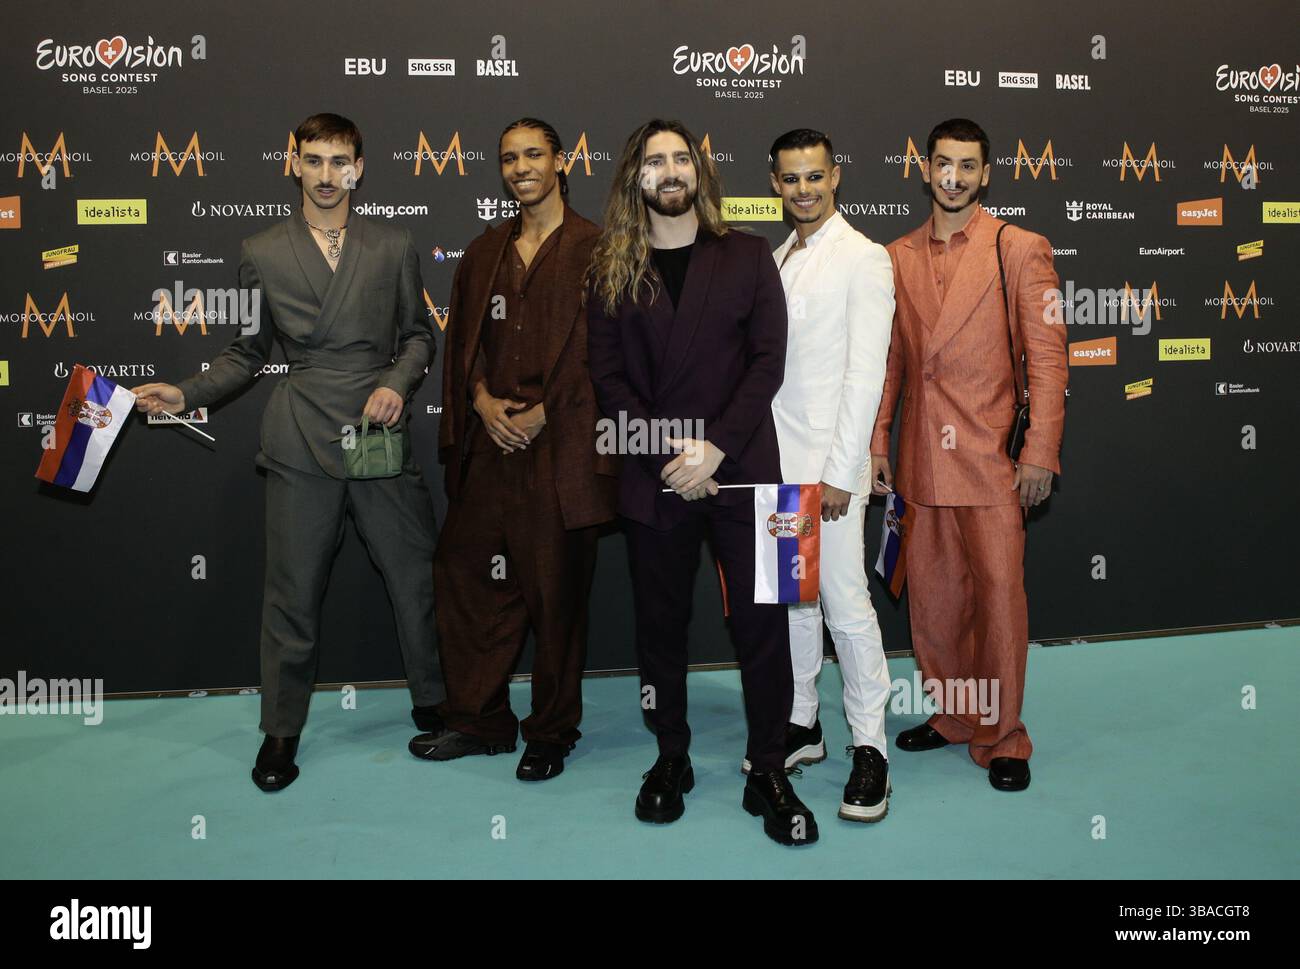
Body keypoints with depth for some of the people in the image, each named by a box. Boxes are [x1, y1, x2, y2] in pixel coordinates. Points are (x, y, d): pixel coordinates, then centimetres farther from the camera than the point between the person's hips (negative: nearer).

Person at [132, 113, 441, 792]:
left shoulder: (393, 248, 9)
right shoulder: (262, 253, 8)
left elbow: (417, 334, 13)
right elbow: (247, 353, 11)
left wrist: (398, 383, -5)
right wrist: (186, 395, -2)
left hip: (383, 434, 1)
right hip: (302, 444, 0)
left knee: (416, 579, 6)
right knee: (293, 592, 4)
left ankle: (433, 704, 27)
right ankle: (281, 730, 22)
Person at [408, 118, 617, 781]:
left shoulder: (593, 250, -2)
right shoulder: (485, 252, 16)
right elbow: (463, 340, 14)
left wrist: (541, 413, -12)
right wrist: (484, 402, -4)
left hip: (560, 447, -5)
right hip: (490, 442, 6)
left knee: (555, 590, 2)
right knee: (464, 573, 8)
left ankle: (551, 733, 19)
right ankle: (479, 720, 24)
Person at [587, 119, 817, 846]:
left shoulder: (747, 256, 6)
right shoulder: (613, 268, 8)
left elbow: (768, 359, -2)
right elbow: (608, 372, 1)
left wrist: (714, 448, -13)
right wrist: (668, 456, -10)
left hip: (742, 467, -1)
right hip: (655, 476, 1)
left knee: (763, 622, 0)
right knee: (660, 624, 9)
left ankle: (769, 771, 13)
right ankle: (671, 760, 25)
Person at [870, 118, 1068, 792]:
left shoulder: (1021, 250, 0)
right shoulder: (897, 258, 11)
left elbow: (1047, 358, -4)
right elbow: (889, 359, 12)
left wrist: (1040, 454, -10)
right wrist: (876, 443, 6)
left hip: (991, 457, -4)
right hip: (920, 458, 4)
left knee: (1000, 596, -2)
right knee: (930, 597, 10)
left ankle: (1001, 738, 13)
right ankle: (950, 716, 28)